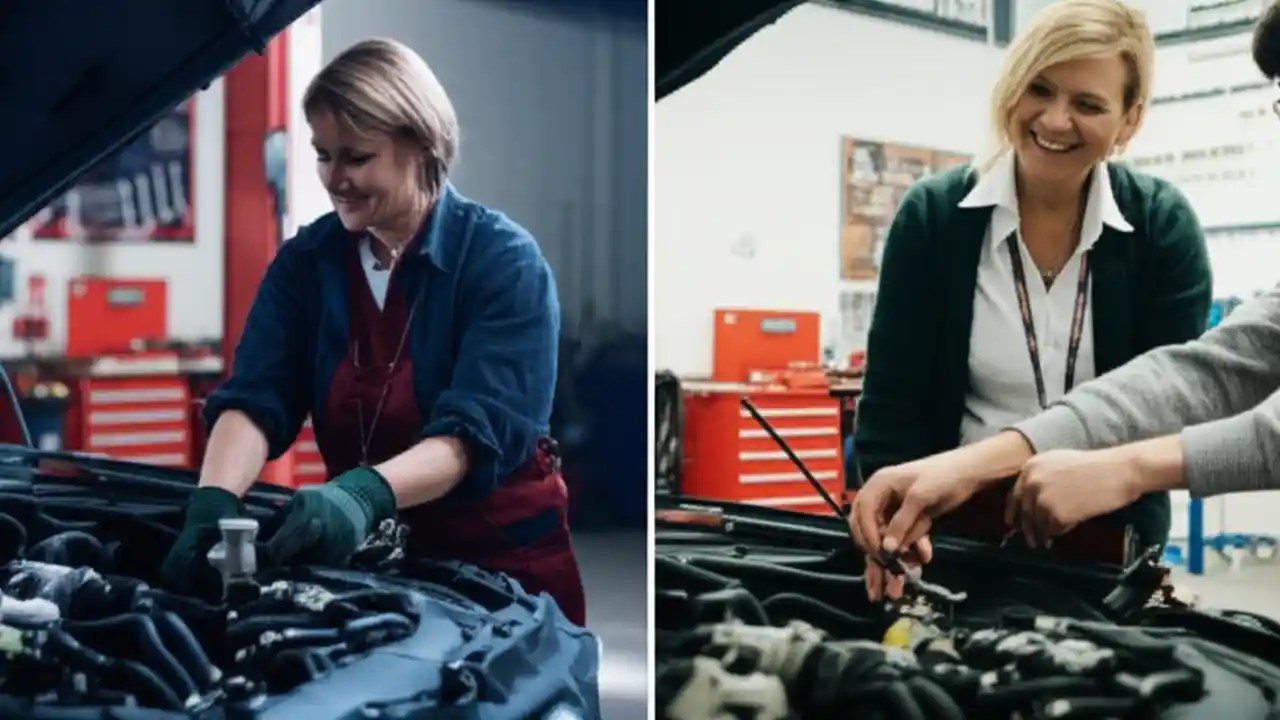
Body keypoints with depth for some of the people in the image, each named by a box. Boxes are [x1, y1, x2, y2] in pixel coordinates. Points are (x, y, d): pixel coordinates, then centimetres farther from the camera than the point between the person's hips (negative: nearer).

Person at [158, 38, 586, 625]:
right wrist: (214, 502, -30)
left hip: (501, 565, -4)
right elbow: (253, 399, -11)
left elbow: (476, 433, -26)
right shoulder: (306, 261, -1)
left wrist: (365, 493, -42)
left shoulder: (503, 261, -16)